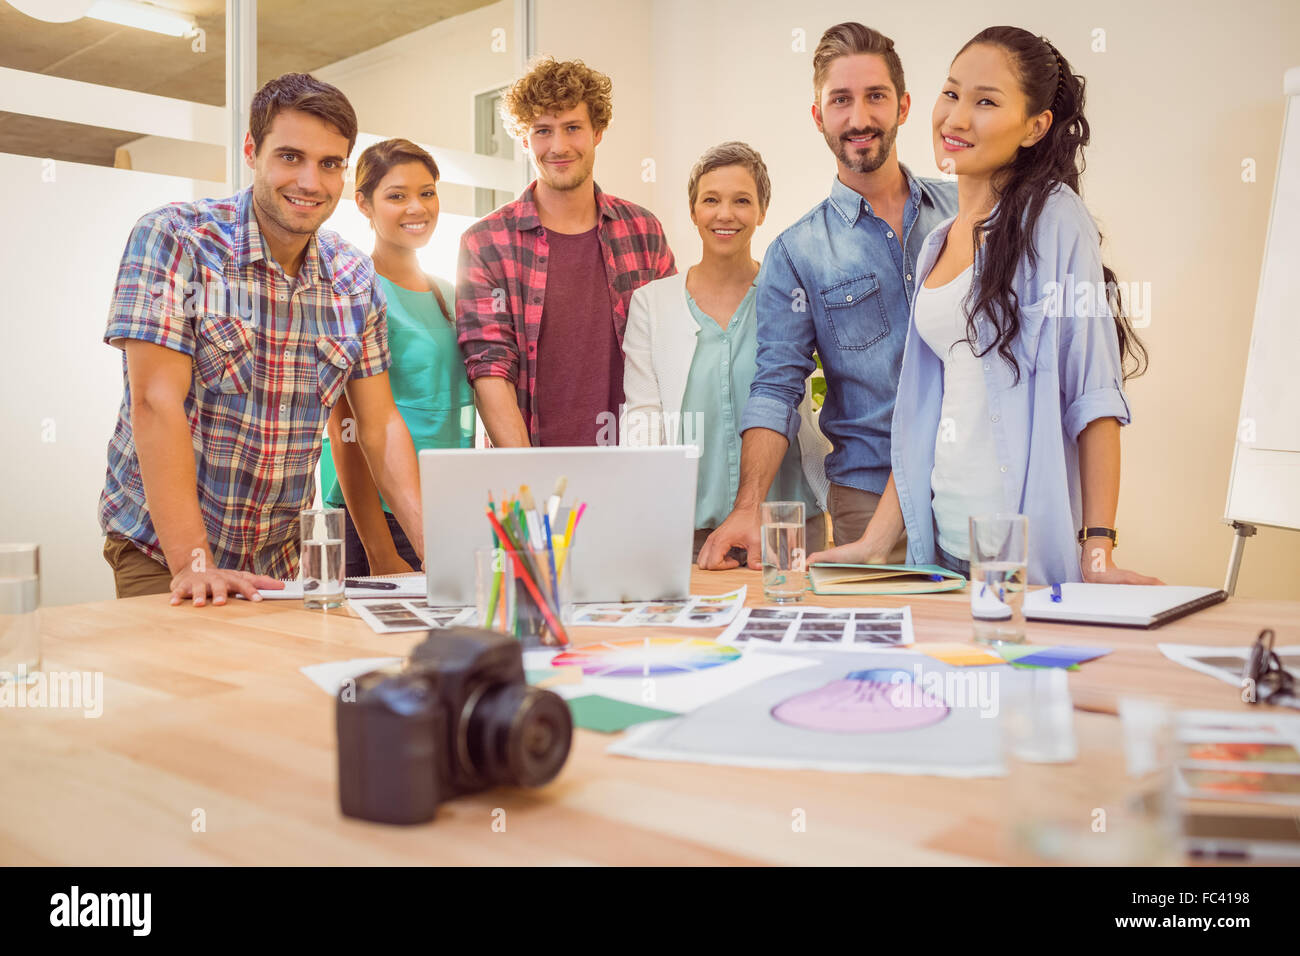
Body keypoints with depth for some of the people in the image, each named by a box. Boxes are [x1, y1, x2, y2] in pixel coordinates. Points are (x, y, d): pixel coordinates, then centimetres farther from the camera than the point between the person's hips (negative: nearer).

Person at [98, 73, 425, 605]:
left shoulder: (355, 279, 3)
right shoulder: (174, 240, -11)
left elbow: (379, 425, 5)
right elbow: (156, 402, -17)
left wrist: (433, 546, -7)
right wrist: (193, 563, -24)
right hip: (161, 549, -4)